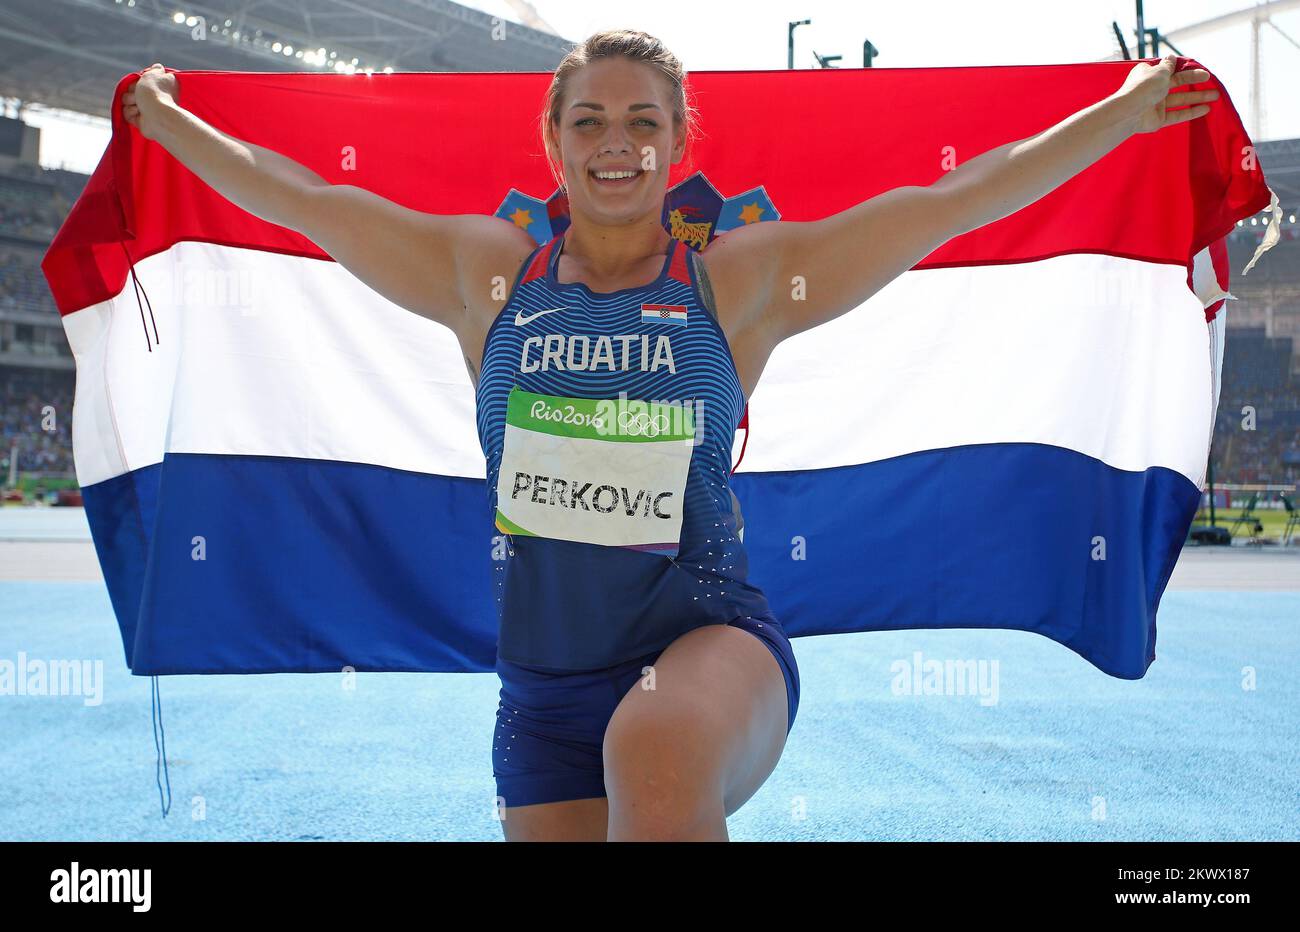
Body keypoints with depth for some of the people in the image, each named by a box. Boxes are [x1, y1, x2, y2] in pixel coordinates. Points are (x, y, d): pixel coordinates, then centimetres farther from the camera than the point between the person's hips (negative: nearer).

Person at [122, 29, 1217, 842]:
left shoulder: (742, 281, 3)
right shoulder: (486, 275, 8)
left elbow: (958, 198, 5)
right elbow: (302, 199, 18)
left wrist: (1124, 113, 8)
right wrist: (169, 124, 26)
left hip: (711, 640, -3)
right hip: (542, 682, 3)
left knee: (656, 753, -38)